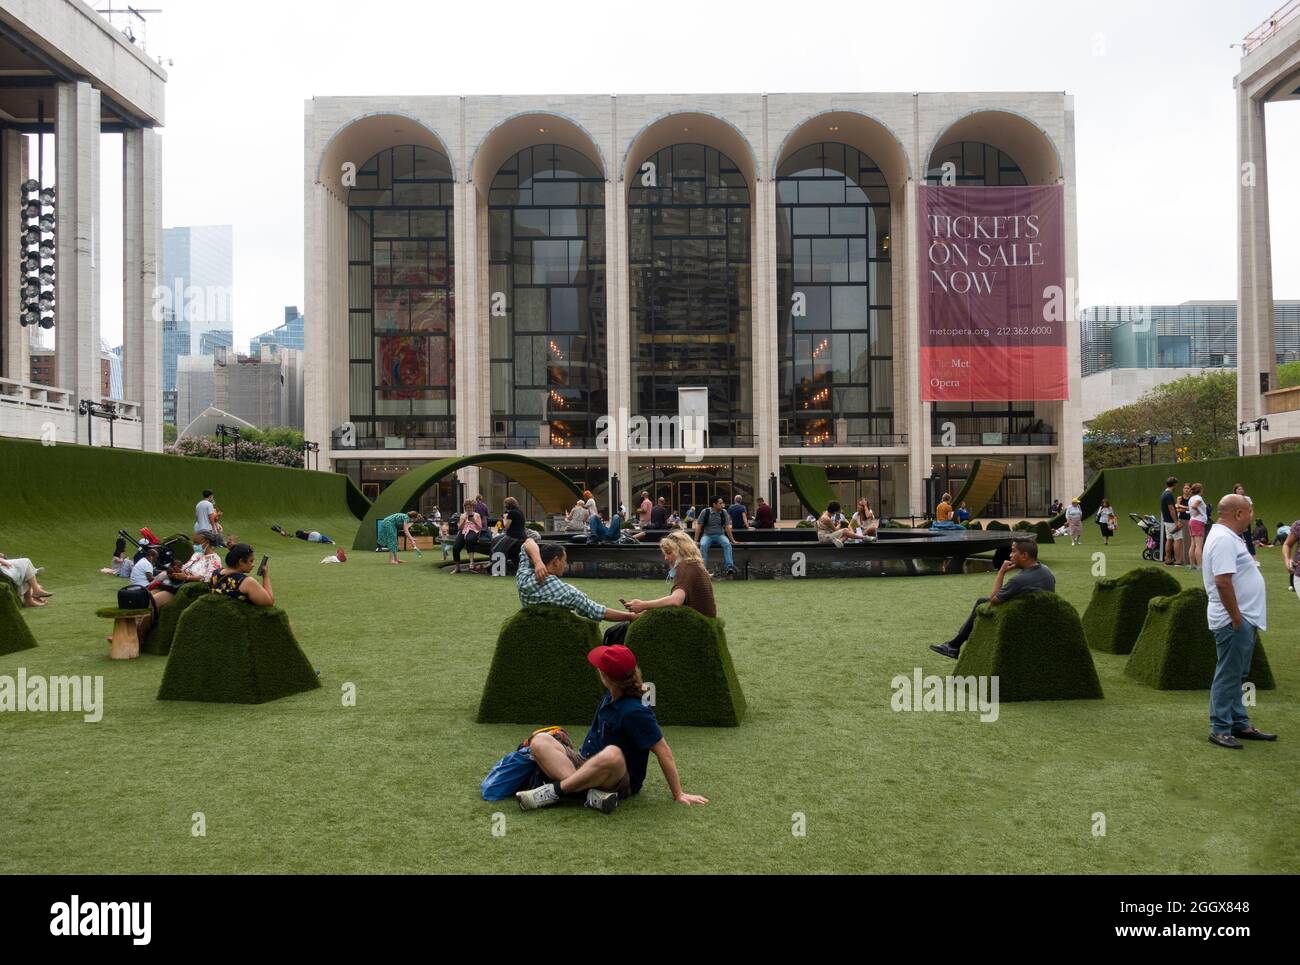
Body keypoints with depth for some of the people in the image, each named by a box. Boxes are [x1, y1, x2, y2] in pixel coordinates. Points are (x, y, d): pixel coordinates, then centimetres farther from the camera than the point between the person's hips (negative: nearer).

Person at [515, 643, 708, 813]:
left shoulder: (635, 712, -20)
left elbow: (663, 752, -18)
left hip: (620, 780, -8)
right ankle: (591, 794, -33)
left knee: (612, 754, -43)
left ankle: (554, 791, -29)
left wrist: (678, 794, -16)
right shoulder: (610, 698, 3)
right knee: (540, 741, -15)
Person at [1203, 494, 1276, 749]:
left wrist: (1246, 621, 19)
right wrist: (1237, 619, -22)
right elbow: (1222, 582, -26)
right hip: (1234, 621, -11)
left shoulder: (1228, 537, 15)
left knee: (1235, 675, 17)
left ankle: (1239, 725, 26)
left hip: (1242, 619, 11)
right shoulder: (1224, 539, -19)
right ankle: (1220, 730, 3)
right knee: (1228, 676, -4)